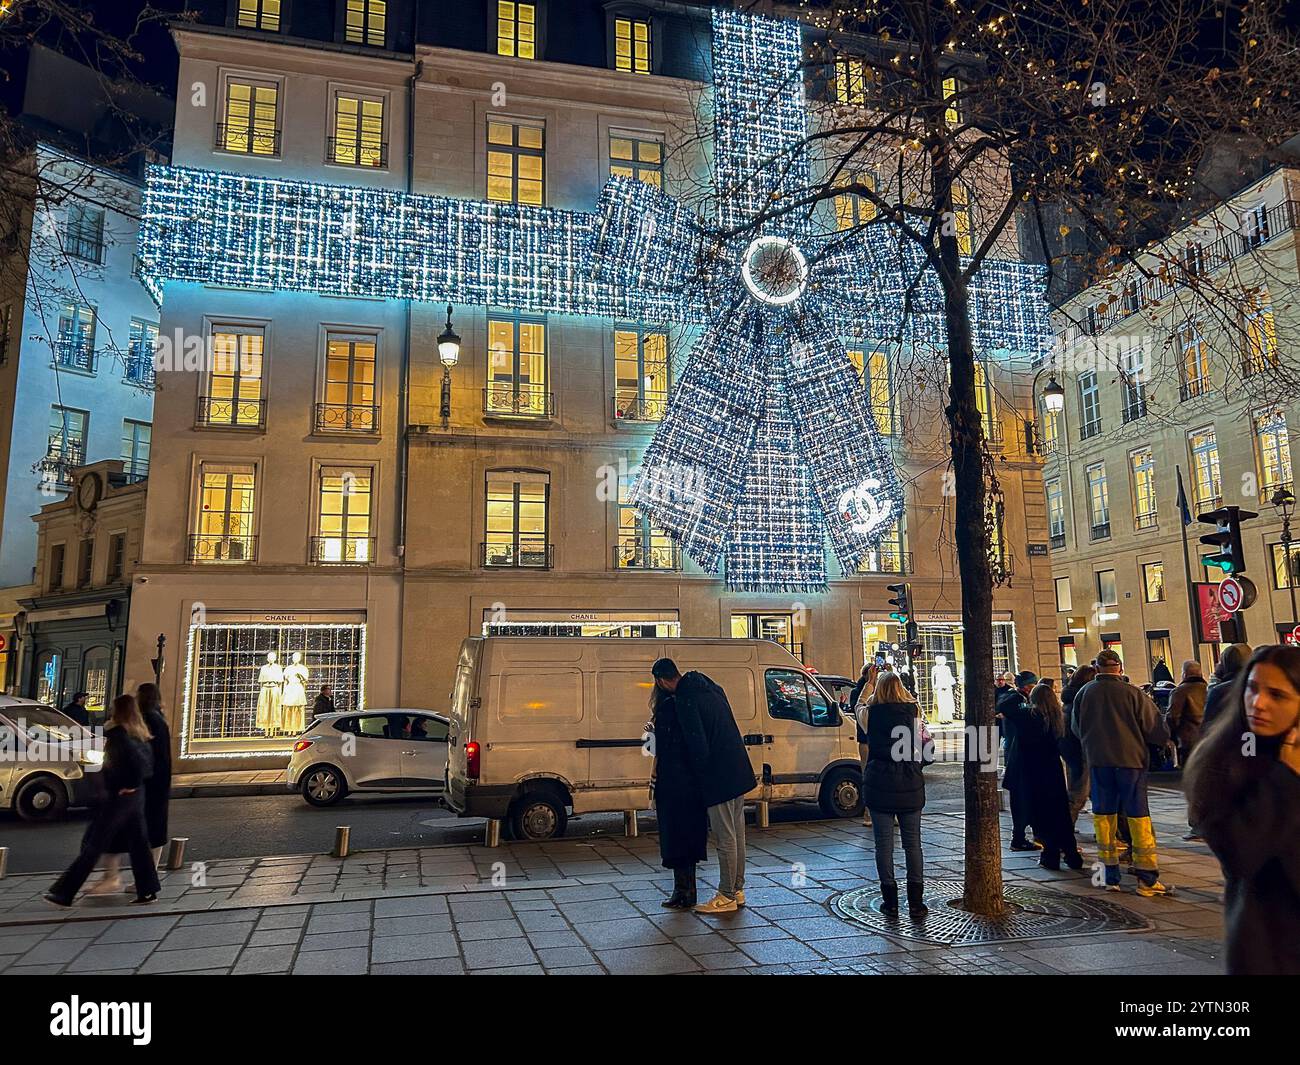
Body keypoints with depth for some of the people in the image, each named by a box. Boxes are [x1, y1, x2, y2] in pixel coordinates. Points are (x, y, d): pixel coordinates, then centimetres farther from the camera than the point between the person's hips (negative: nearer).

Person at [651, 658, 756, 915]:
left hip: (718, 777, -9)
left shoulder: (686, 701, -17)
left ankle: (726, 897, 9)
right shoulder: (711, 689, 11)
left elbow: (698, 744, -21)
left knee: (725, 838, 0)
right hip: (738, 772, 9)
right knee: (736, 834, 16)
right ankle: (737, 890, 26)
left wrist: (701, 772, -5)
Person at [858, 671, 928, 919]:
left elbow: (861, 708, 22)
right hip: (910, 786, 1)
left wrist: (871, 682, 30)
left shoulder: (870, 714, -2)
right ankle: (916, 903, 11)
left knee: (884, 843, 5)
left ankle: (890, 902, 10)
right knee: (913, 843, 9)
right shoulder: (913, 711, 0)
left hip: (878, 785, -1)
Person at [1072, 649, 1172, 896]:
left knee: (1103, 815, 10)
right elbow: (1158, 732, -6)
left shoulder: (1084, 693, -2)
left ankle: (1110, 876, 14)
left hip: (1098, 761, 3)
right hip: (1130, 759, -2)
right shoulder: (1133, 694, -11)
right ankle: (1147, 878, 5)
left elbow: (1077, 729, 12)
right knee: (1138, 816, 4)